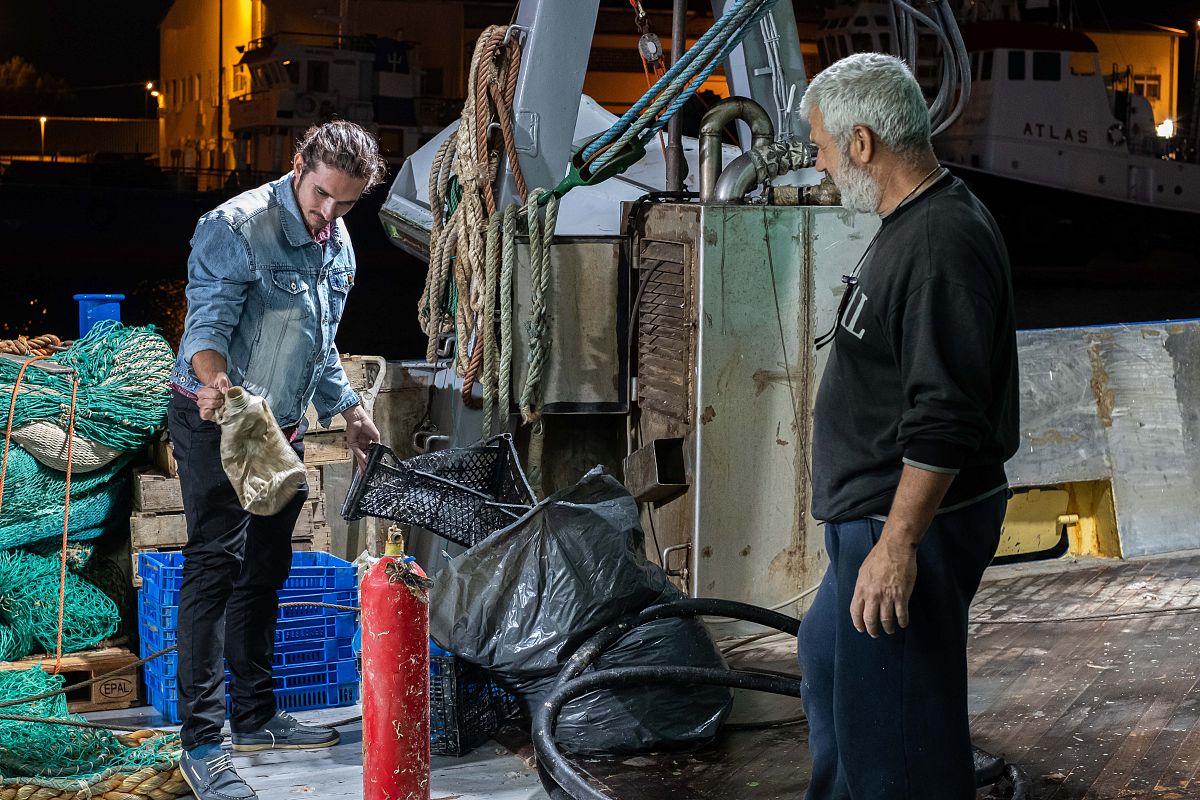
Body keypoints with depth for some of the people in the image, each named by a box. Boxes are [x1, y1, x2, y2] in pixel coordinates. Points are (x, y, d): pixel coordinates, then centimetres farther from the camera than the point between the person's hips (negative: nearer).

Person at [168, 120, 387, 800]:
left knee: (265, 571, 13)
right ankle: (202, 742, -10)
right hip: (216, 422, -8)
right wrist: (214, 381, -44)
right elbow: (208, 321, -25)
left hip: (282, 431, 8)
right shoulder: (236, 227, -16)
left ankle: (256, 717, 23)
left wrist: (350, 411, 22)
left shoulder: (338, 246, 10)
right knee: (215, 566, -11)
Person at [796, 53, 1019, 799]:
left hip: (909, 523, -11)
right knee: (826, 656, 28)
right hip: (882, 515, 11)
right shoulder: (914, 224, 11)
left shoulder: (941, 242, -23)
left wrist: (897, 544, -27)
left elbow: (945, 418, -28)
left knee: (896, 738, -3)